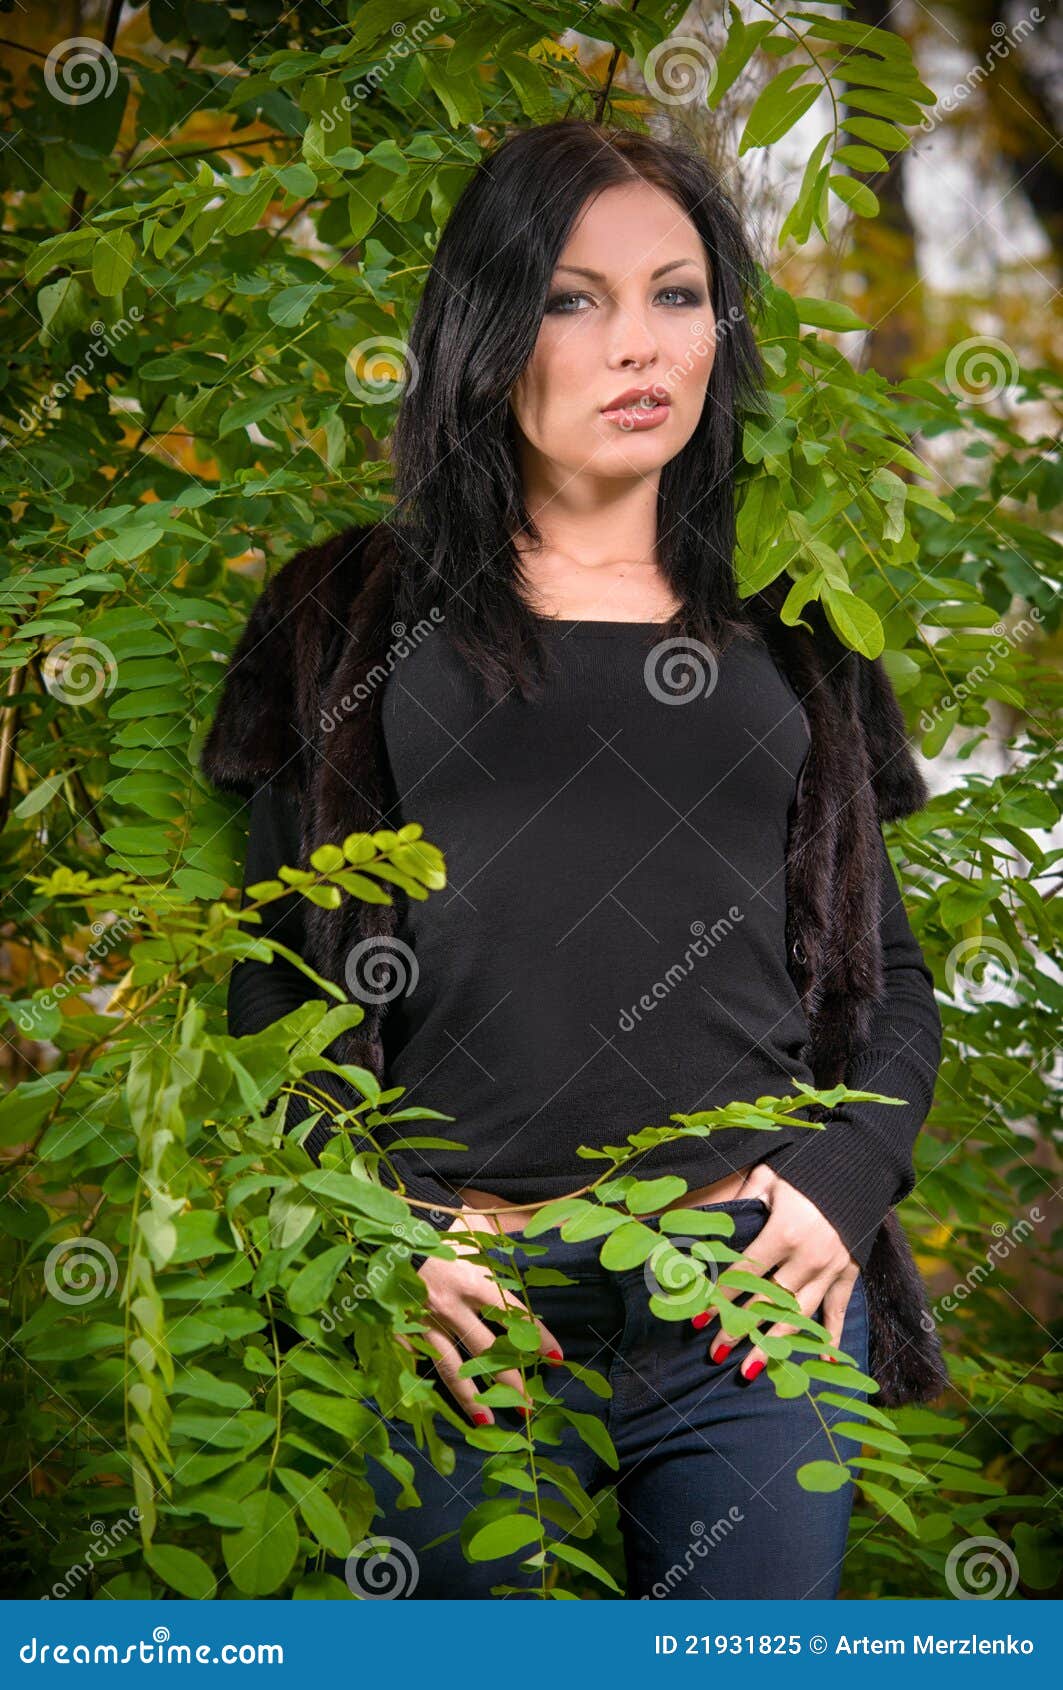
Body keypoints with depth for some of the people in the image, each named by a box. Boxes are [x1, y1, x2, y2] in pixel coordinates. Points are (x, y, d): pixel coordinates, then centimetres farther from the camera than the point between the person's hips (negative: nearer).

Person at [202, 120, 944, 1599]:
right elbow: (275, 969, 6)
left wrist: (846, 1180, -3)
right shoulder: (361, 627, 8)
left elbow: (894, 975, 16)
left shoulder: (789, 646, 14)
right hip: (460, 1302, -1)